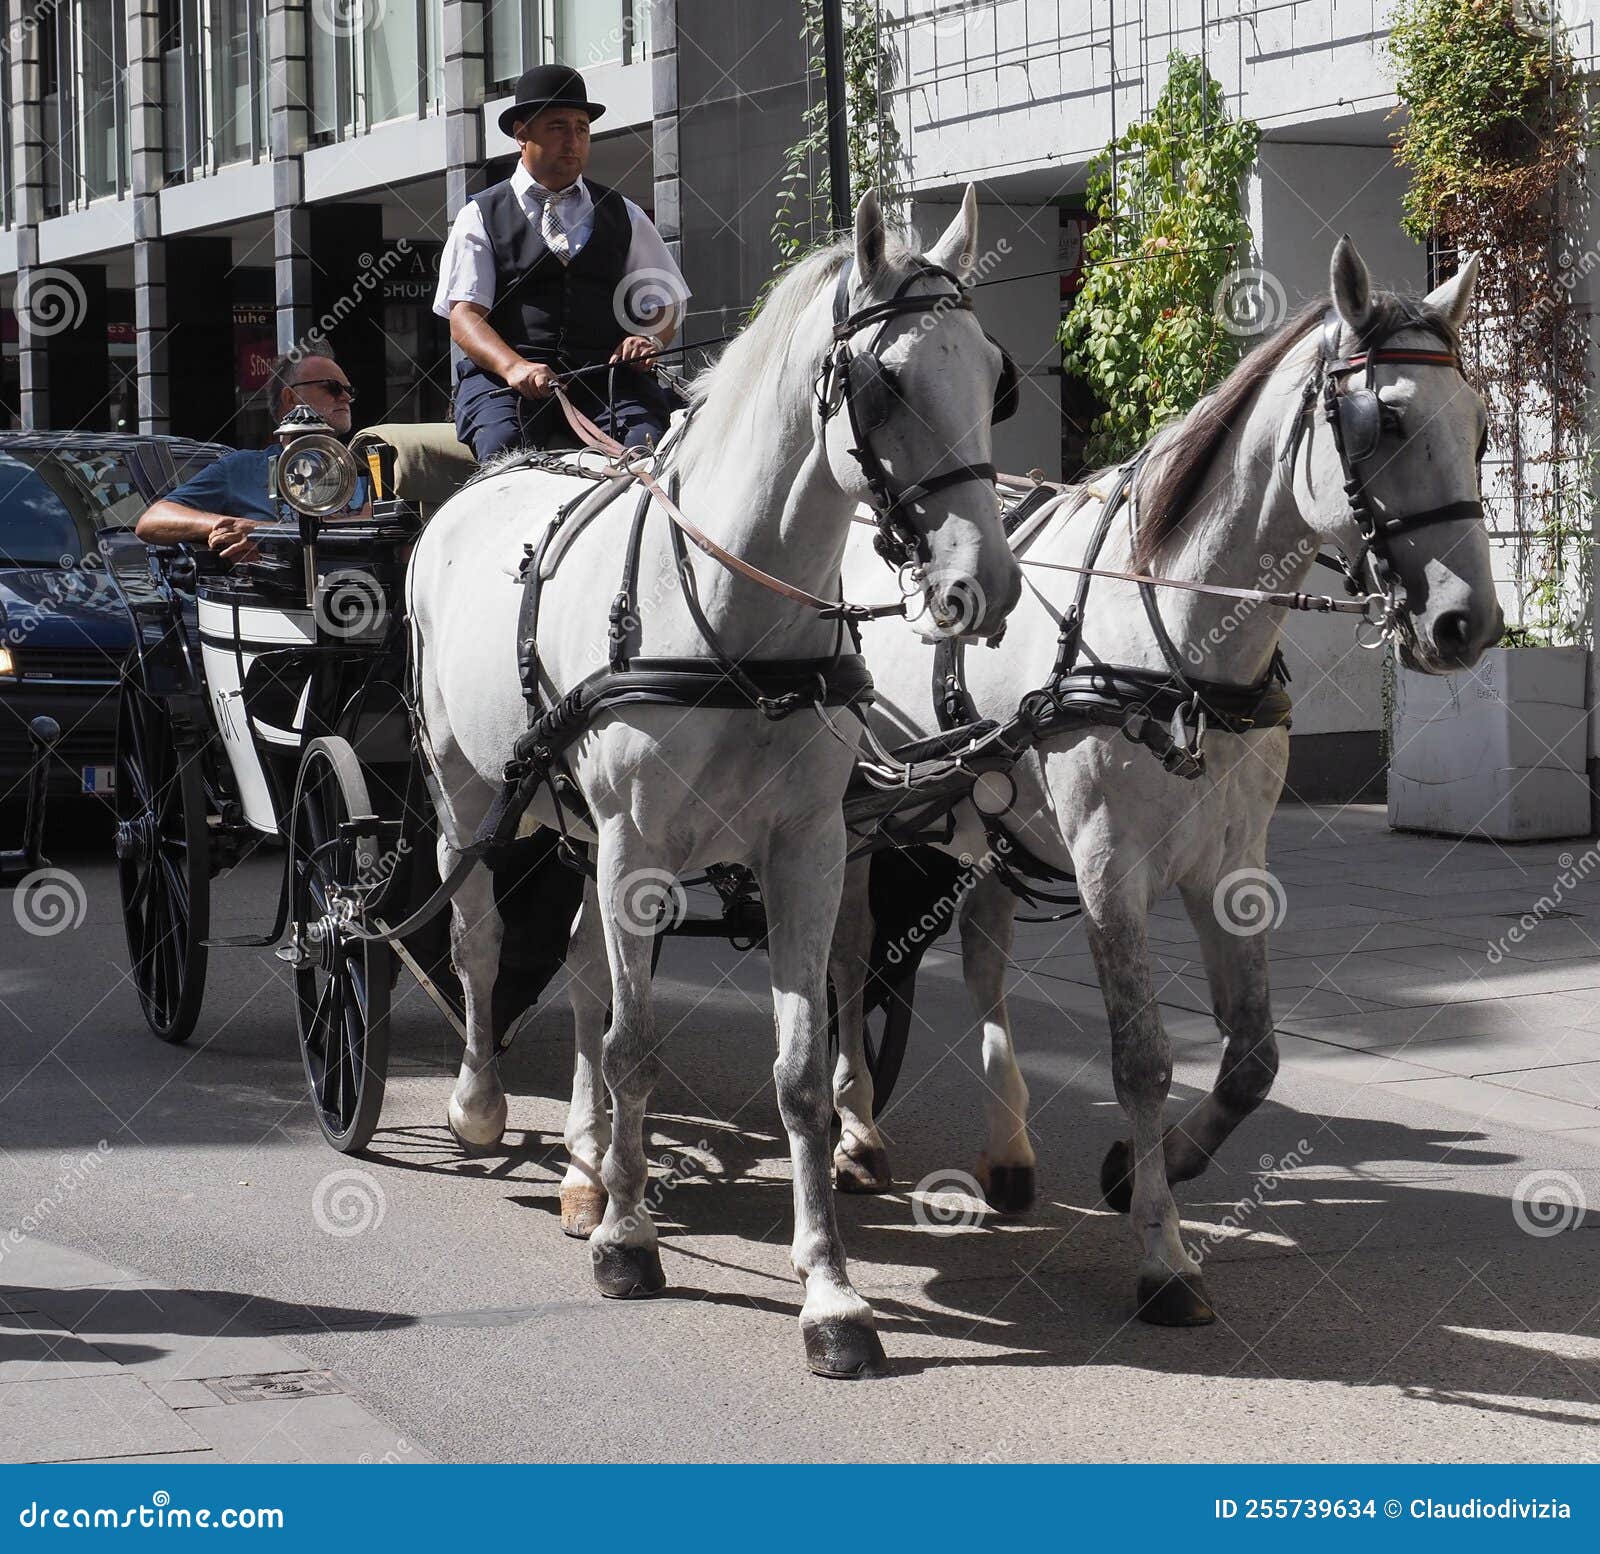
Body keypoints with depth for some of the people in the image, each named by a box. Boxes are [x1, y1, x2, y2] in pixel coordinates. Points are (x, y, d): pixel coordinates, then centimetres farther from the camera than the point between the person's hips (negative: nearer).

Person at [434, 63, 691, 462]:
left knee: (646, 442, -32)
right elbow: (463, 315, 2)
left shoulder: (623, 216, 23)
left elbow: (665, 307, 21)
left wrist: (650, 340, -6)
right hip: (502, 378, -1)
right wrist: (514, 366, -20)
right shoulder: (481, 217, 14)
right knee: (503, 445, -35)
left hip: (607, 375, 2)